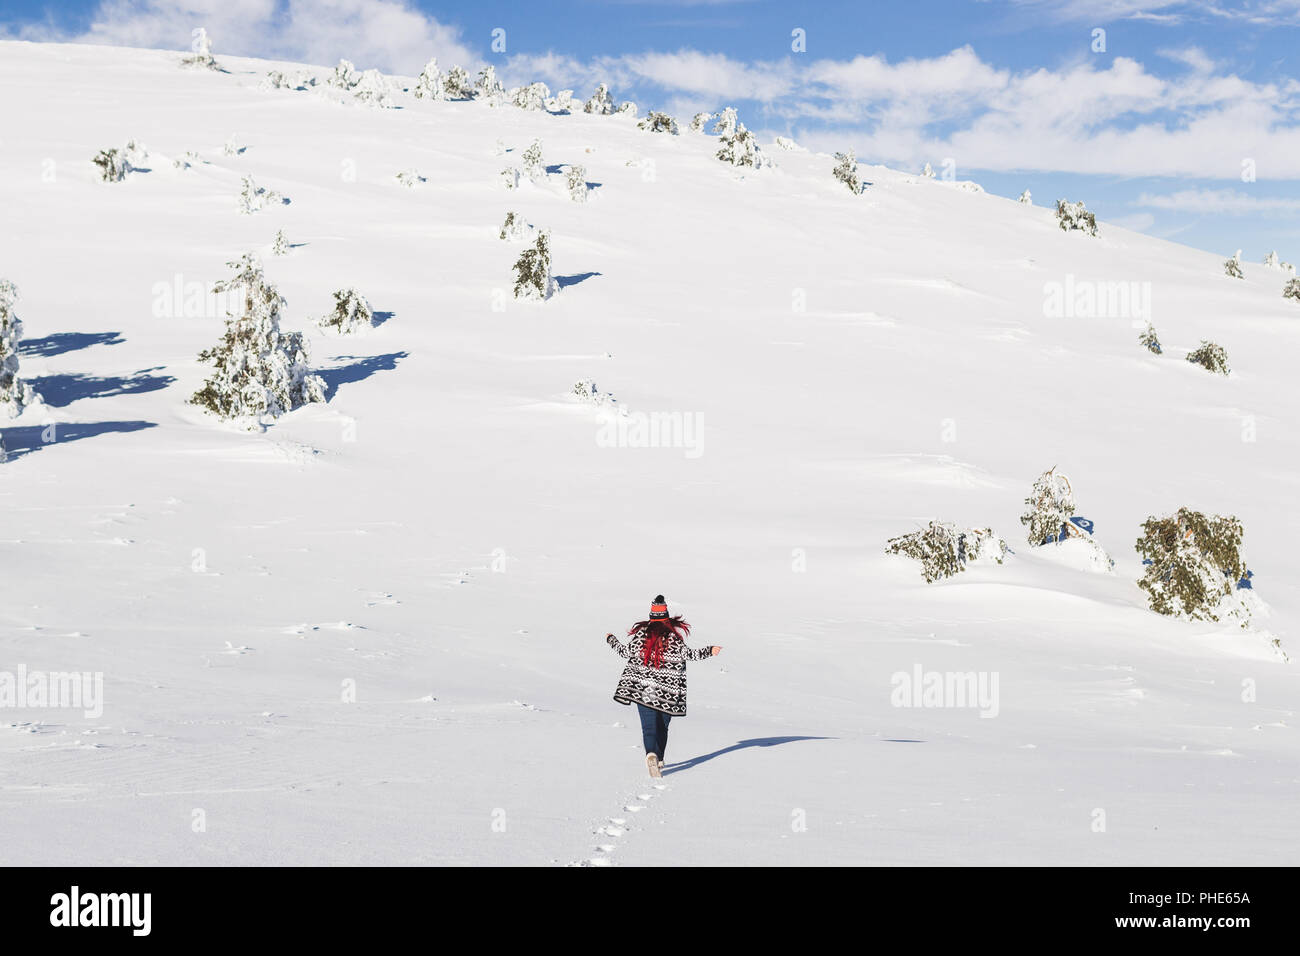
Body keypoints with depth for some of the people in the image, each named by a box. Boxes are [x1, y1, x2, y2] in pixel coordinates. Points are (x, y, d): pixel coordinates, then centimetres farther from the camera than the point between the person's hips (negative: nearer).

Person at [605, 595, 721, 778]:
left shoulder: (641, 631, 1)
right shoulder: (674, 633, -3)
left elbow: (626, 652, 10)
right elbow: (687, 653, -10)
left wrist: (611, 640, 27)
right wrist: (709, 651, -4)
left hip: (642, 688, 0)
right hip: (668, 691, 0)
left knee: (649, 725, -6)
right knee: (663, 724, 17)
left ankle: (651, 754, -32)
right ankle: (659, 760, 27)